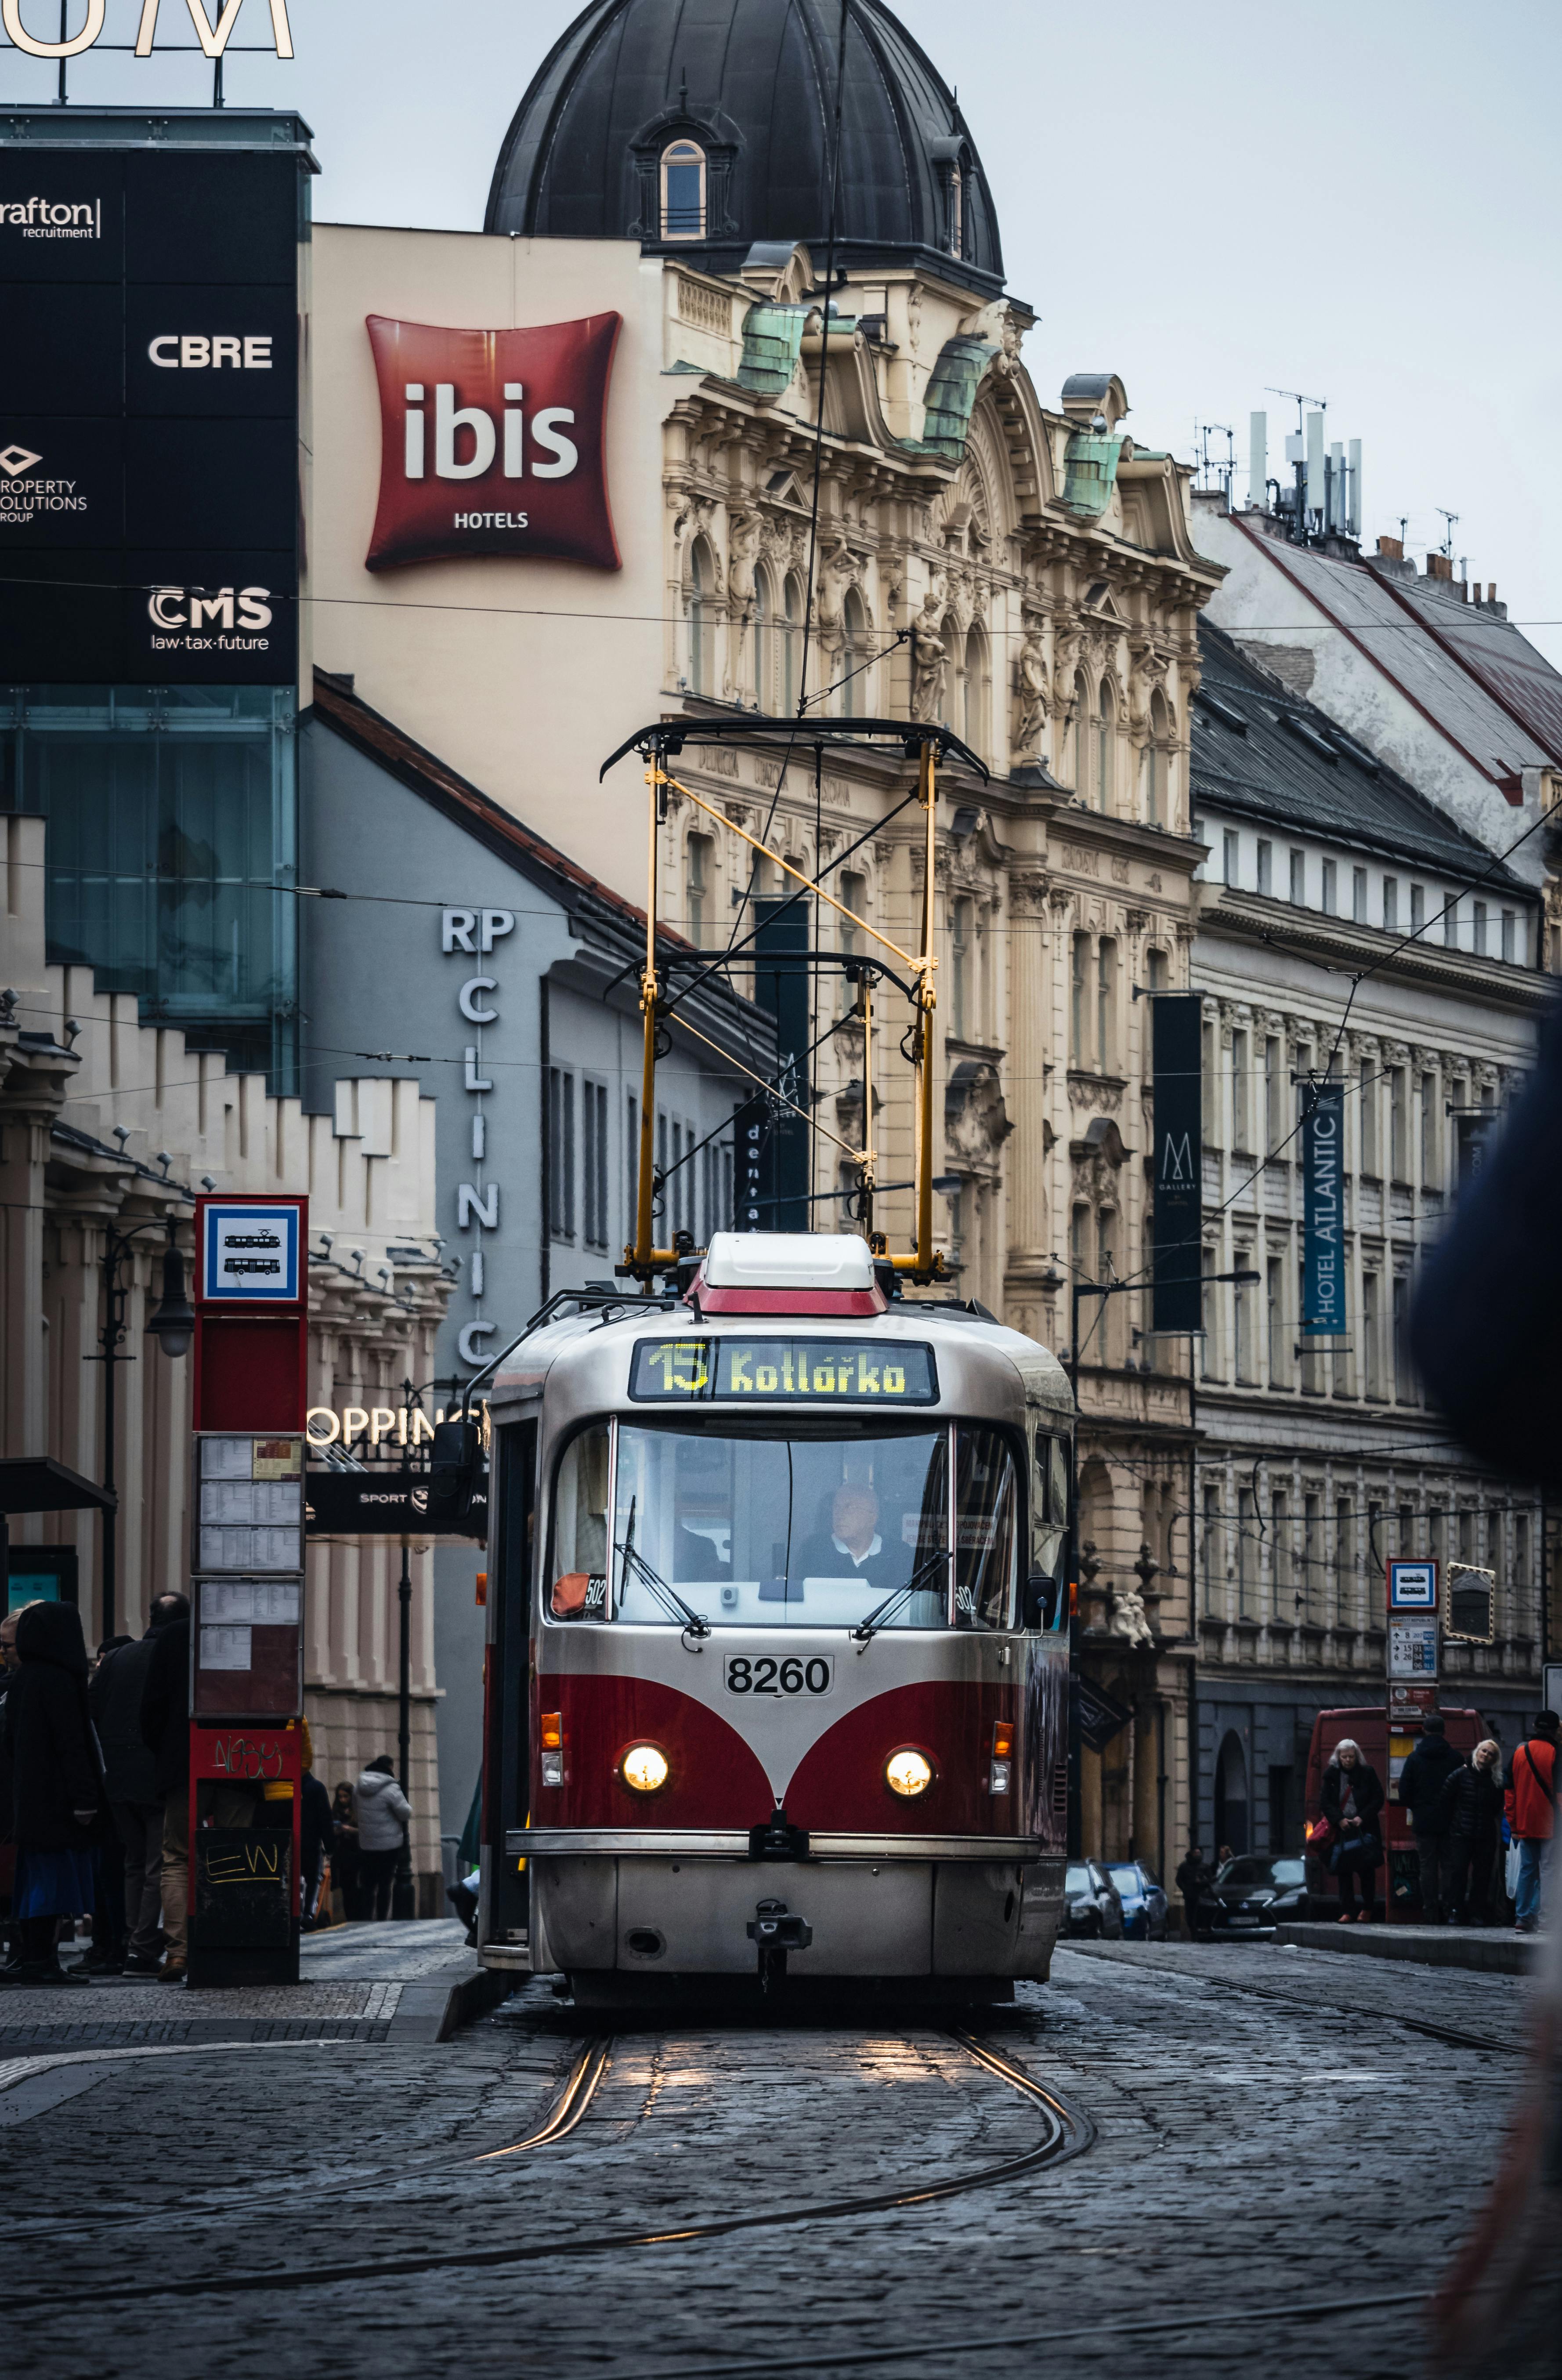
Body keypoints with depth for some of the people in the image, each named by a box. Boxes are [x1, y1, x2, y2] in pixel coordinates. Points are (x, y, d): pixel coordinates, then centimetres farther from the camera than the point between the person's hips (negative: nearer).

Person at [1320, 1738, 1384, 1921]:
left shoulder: (1367, 1773, 0)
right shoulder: (1332, 1775, 4)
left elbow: (1378, 1799, 0)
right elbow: (1325, 1802, 3)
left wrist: (1362, 1818, -11)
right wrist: (1339, 1820, -11)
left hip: (1364, 1829, -2)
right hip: (1341, 1830, 2)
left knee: (1366, 1870, -2)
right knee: (1344, 1872, 0)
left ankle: (1367, 1909, 9)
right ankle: (1347, 1911, 3)